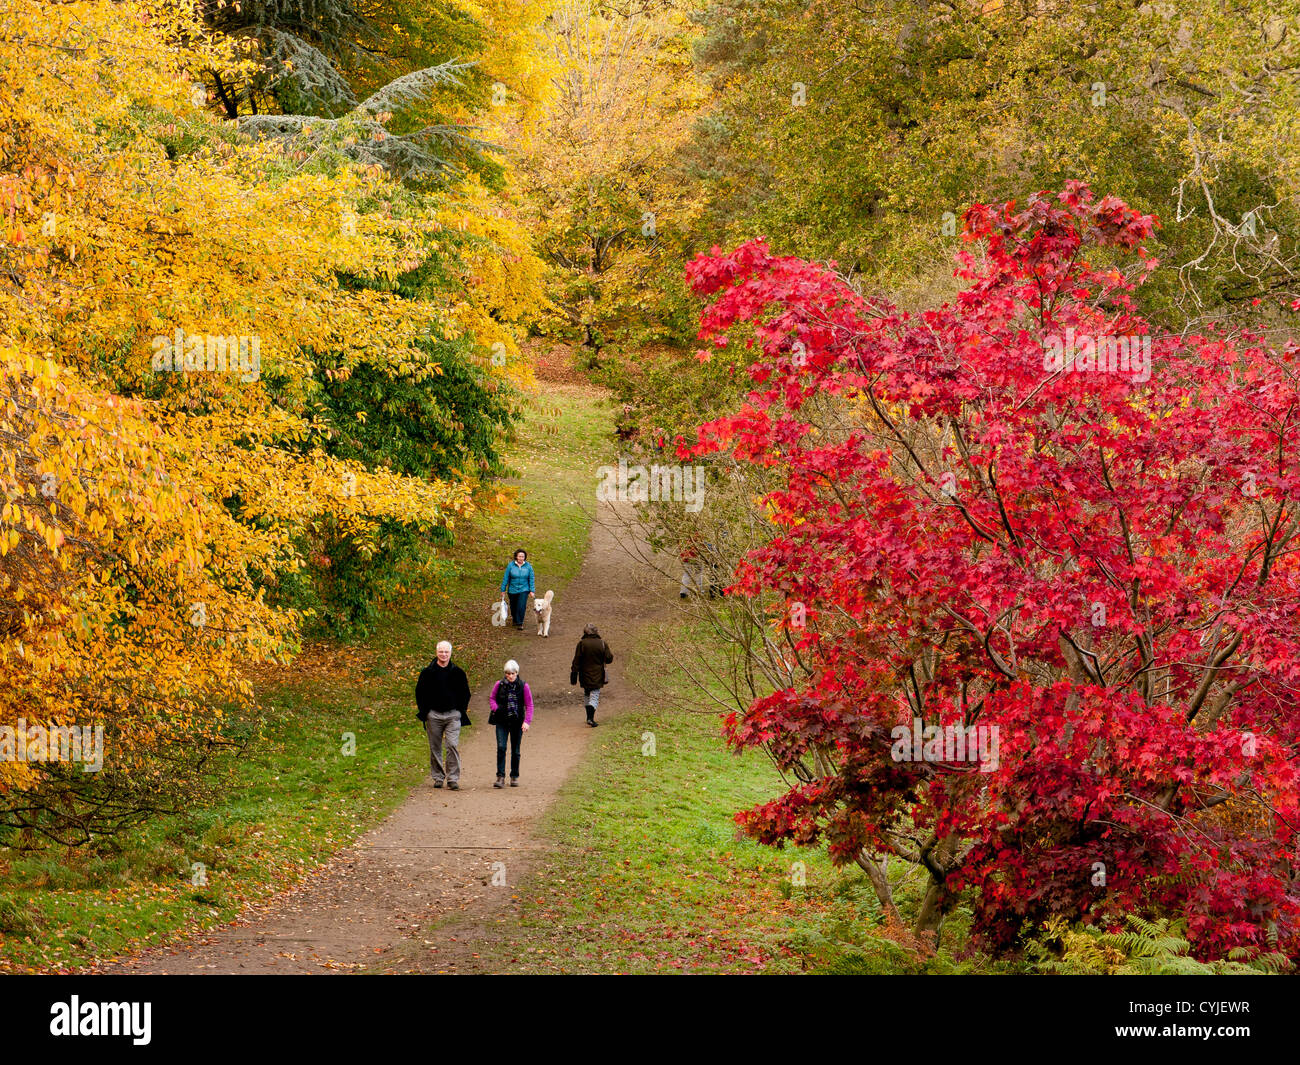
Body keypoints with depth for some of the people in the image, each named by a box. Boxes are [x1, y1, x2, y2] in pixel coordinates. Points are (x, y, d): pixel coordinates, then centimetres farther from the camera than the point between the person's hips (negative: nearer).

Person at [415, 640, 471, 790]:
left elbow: (465, 693, 14)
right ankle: (438, 777, 17)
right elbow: (420, 692, 10)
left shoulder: (458, 672, 5)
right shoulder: (428, 672, 3)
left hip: (453, 715, -1)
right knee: (435, 748, 6)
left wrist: (461, 711, 6)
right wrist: (424, 711, 4)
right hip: (433, 715, 1)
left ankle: (453, 779, -10)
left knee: (453, 746, -11)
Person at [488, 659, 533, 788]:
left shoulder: (523, 686, -2)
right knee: (501, 747, -13)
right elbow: (491, 698, 13)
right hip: (502, 722, 0)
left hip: (517, 722, 0)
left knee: (515, 751, 7)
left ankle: (514, 777, 20)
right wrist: (496, 709, -7)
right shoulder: (499, 685, 0)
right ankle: (500, 777, -13)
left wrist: (527, 721, -10)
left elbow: (529, 705, 0)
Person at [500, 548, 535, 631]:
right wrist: (503, 590, -1)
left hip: (524, 590, -1)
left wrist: (532, 591, -5)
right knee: (513, 607, 13)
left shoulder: (528, 566, -4)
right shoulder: (511, 565, -7)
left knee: (522, 607, -14)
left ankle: (519, 623, -1)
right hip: (512, 590, 1)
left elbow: (531, 579, 0)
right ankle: (515, 620, 40)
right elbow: (506, 578, -2)